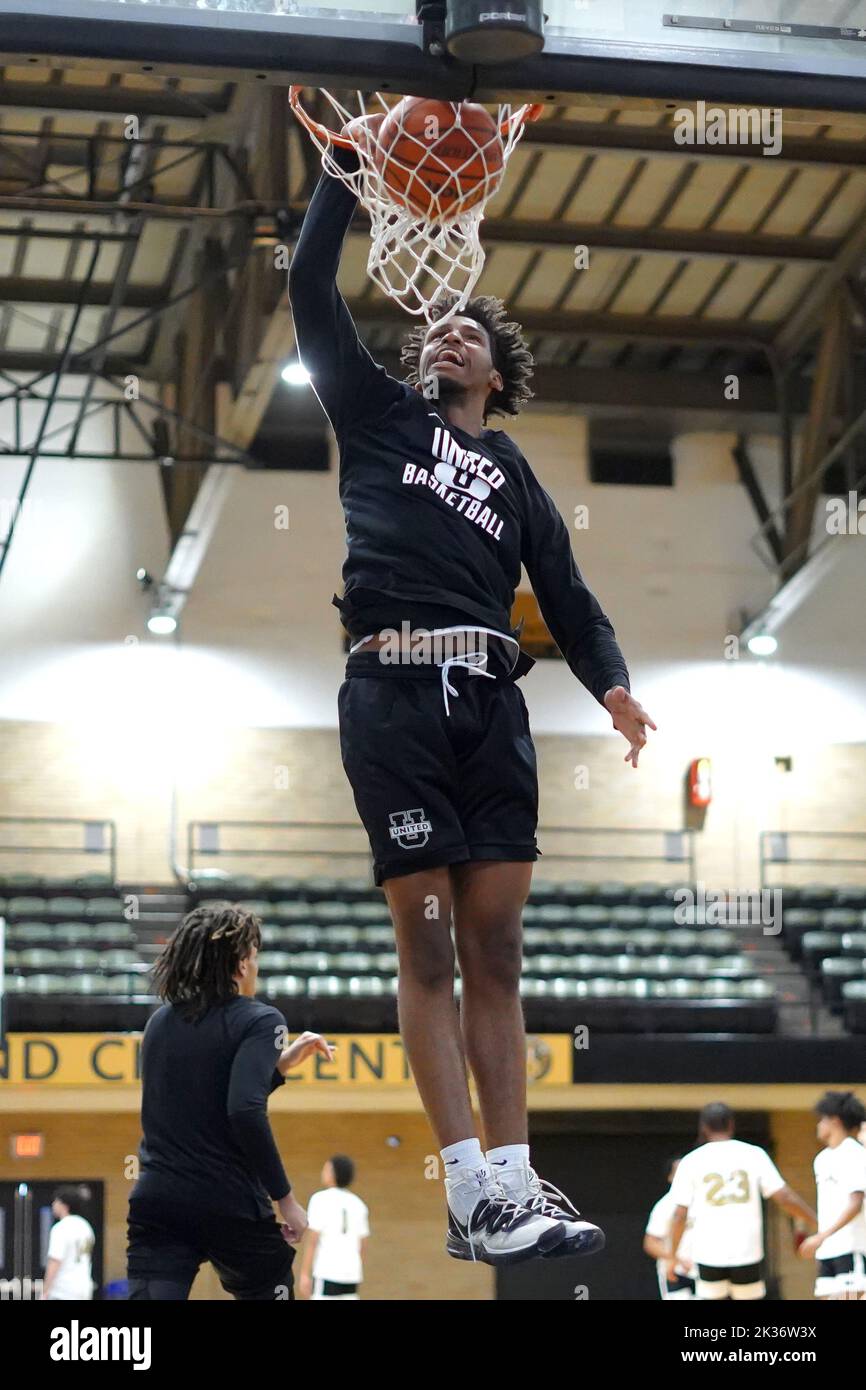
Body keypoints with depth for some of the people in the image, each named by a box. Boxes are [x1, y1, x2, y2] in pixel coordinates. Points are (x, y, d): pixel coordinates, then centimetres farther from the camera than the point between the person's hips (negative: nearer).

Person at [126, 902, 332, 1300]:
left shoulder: (161, 1021, 13)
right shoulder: (259, 1020, -6)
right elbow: (246, 1111, -20)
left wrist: (281, 1063, 25)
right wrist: (286, 1198, -14)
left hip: (156, 1201, 4)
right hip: (231, 1208, -4)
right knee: (271, 1289, 19)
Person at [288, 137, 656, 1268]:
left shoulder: (517, 478, 26)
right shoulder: (379, 414, 20)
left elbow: (567, 596, 17)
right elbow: (312, 294, 12)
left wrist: (611, 682, -1)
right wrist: (349, 171, 10)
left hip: (490, 700, 3)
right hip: (394, 693, -3)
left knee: (496, 948, 0)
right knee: (428, 942, -8)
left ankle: (515, 1184, -1)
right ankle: (473, 1200, -12)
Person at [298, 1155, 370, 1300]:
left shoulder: (321, 1199, -5)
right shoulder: (357, 1203, 12)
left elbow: (312, 1240, -10)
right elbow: (362, 1245, 14)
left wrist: (304, 1274, -9)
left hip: (327, 1273, -6)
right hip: (352, 1273, 6)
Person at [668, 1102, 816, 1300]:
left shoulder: (691, 1161, 1)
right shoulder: (754, 1154, 2)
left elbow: (679, 1215, -2)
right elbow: (784, 1198, -2)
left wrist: (672, 1256, 9)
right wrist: (817, 1222, 9)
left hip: (709, 1253, -1)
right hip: (747, 1251, 1)